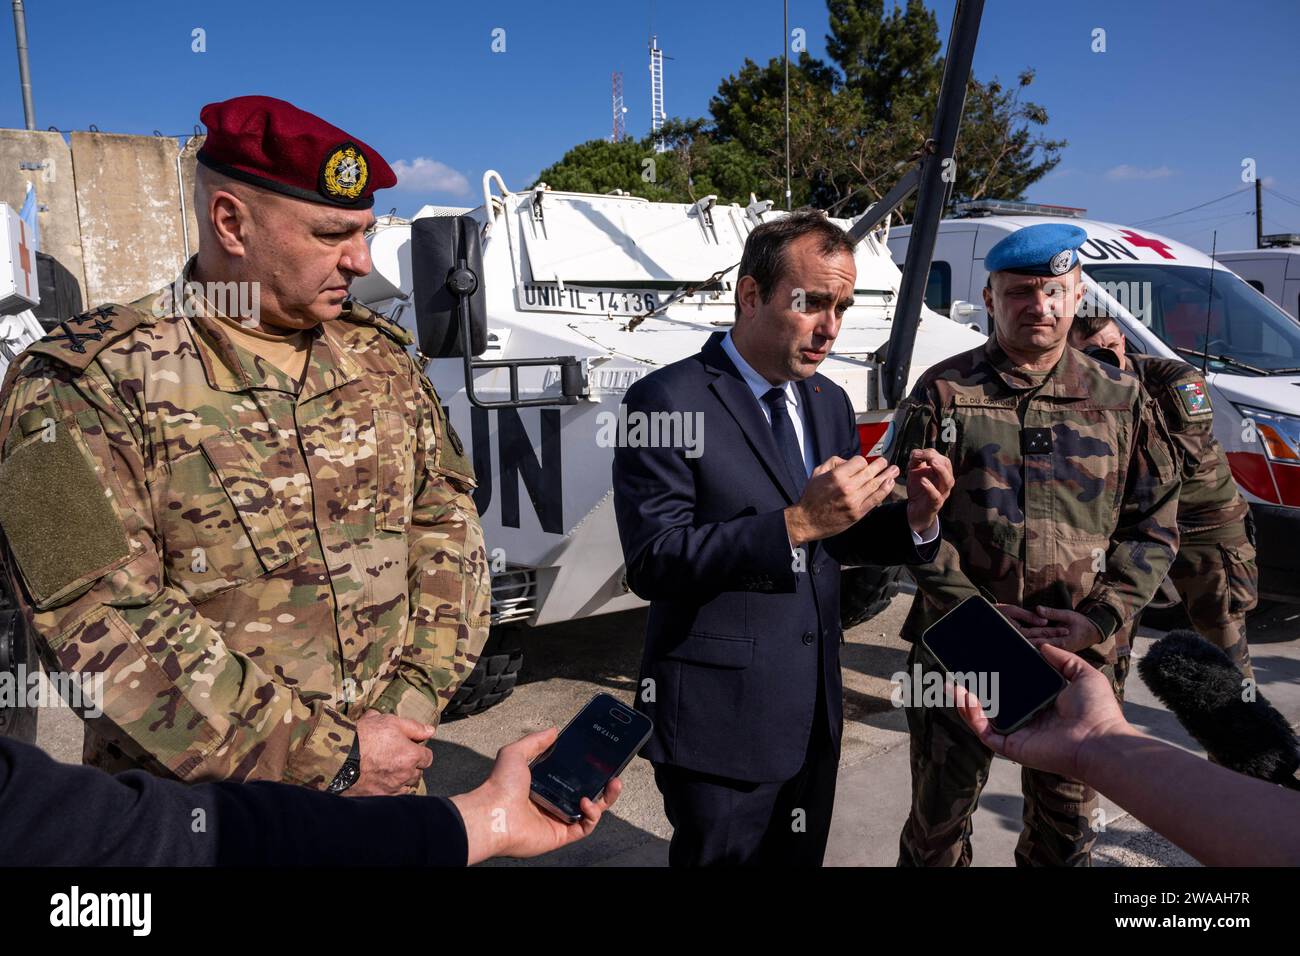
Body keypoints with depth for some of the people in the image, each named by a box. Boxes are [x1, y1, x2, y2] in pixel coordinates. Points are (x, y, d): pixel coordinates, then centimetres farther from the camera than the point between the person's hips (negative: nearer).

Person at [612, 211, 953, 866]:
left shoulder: (829, 403, 8)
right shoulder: (668, 401, -14)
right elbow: (654, 561, -21)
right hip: (719, 723, -7)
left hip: (815, 715, 7)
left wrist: (913, 518, -8)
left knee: (800, 857, 22)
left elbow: (841, 540, 12)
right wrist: (797, 522, -28)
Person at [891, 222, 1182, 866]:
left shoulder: (1122, 400, 5)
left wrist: (1097, 620, -8)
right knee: (939, 817, 11)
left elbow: (1154, 524, 5)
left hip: (1080, 656, 2)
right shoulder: (944, 392, -1)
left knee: (1066, 825, 17)